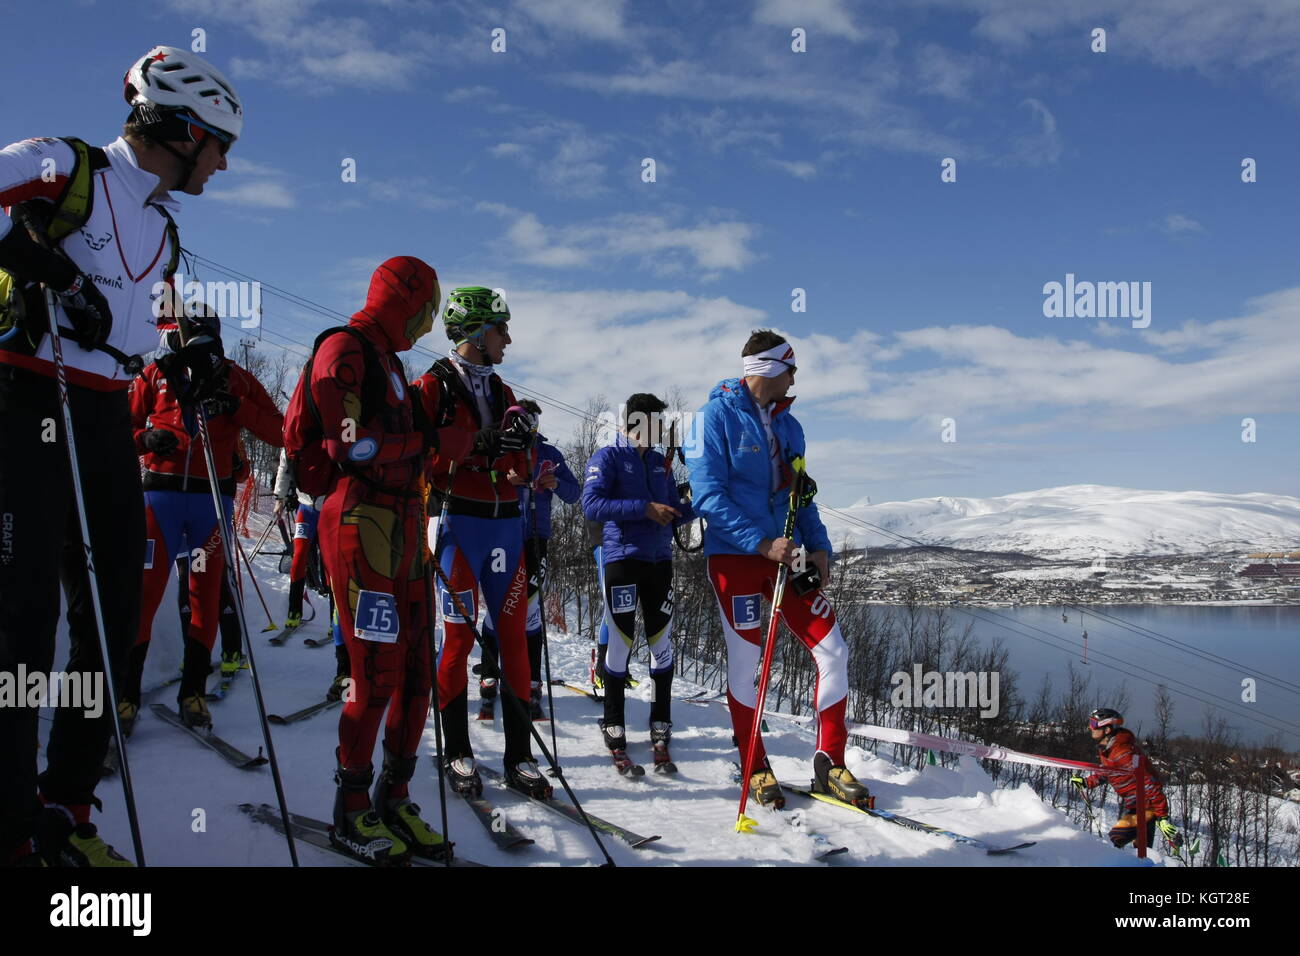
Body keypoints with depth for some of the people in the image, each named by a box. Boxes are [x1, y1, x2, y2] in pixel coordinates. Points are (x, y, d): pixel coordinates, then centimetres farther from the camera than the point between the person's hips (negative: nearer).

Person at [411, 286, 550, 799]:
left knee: (513, 637, 3)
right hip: (460, 524, -6)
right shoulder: (435, 385, -1)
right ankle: (457, 752, 12)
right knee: (459, 637, -2)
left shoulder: (501, 392, 18)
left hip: (506, 525, 6)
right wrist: (481, 441, -20)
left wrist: (516, 442, -5)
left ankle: (519, 755, 8)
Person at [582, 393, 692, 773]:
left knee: (662, 645, 3)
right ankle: (614, 733, 7)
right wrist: (644, 508, -18)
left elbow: (674, 511, 20)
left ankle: (661, 734, 10)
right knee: (620, 644, -4)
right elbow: (591, 505, -14)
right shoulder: (607, 458, 0)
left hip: (659, 560, 5)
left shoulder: (661, 463, 18)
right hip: (622, 559, -5)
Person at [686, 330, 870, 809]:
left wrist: (819, 545, 3)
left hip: (786, 553, 6)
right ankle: (755, 769, 19)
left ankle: (830, 763, 12)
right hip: (735, 556, -6)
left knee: (833, 652, -1)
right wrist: (761, 543, -22)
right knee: (745, 664, 2)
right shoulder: (718, 416, -7)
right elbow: (709, 495, -15)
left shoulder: (786, 425, 13)